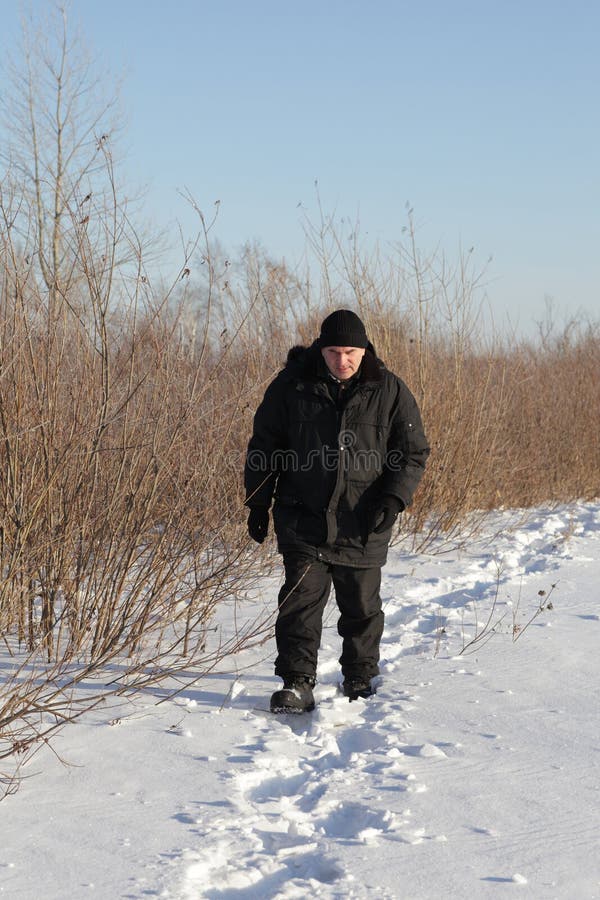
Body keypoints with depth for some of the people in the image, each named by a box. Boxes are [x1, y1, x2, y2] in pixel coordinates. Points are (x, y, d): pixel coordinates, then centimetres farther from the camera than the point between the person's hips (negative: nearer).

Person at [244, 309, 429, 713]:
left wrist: (393, 498, -13)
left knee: (362, 606, 11)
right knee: (301, 599, -8)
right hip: (303, 517, 0)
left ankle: (360, 680, 29)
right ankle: (297, 683, -3)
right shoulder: (292, 384, -2)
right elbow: (264, 444, 6)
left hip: (363, 526, 1)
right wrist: (258, 502, 3)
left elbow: (414, 452, 2)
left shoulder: (389, 391, -3)